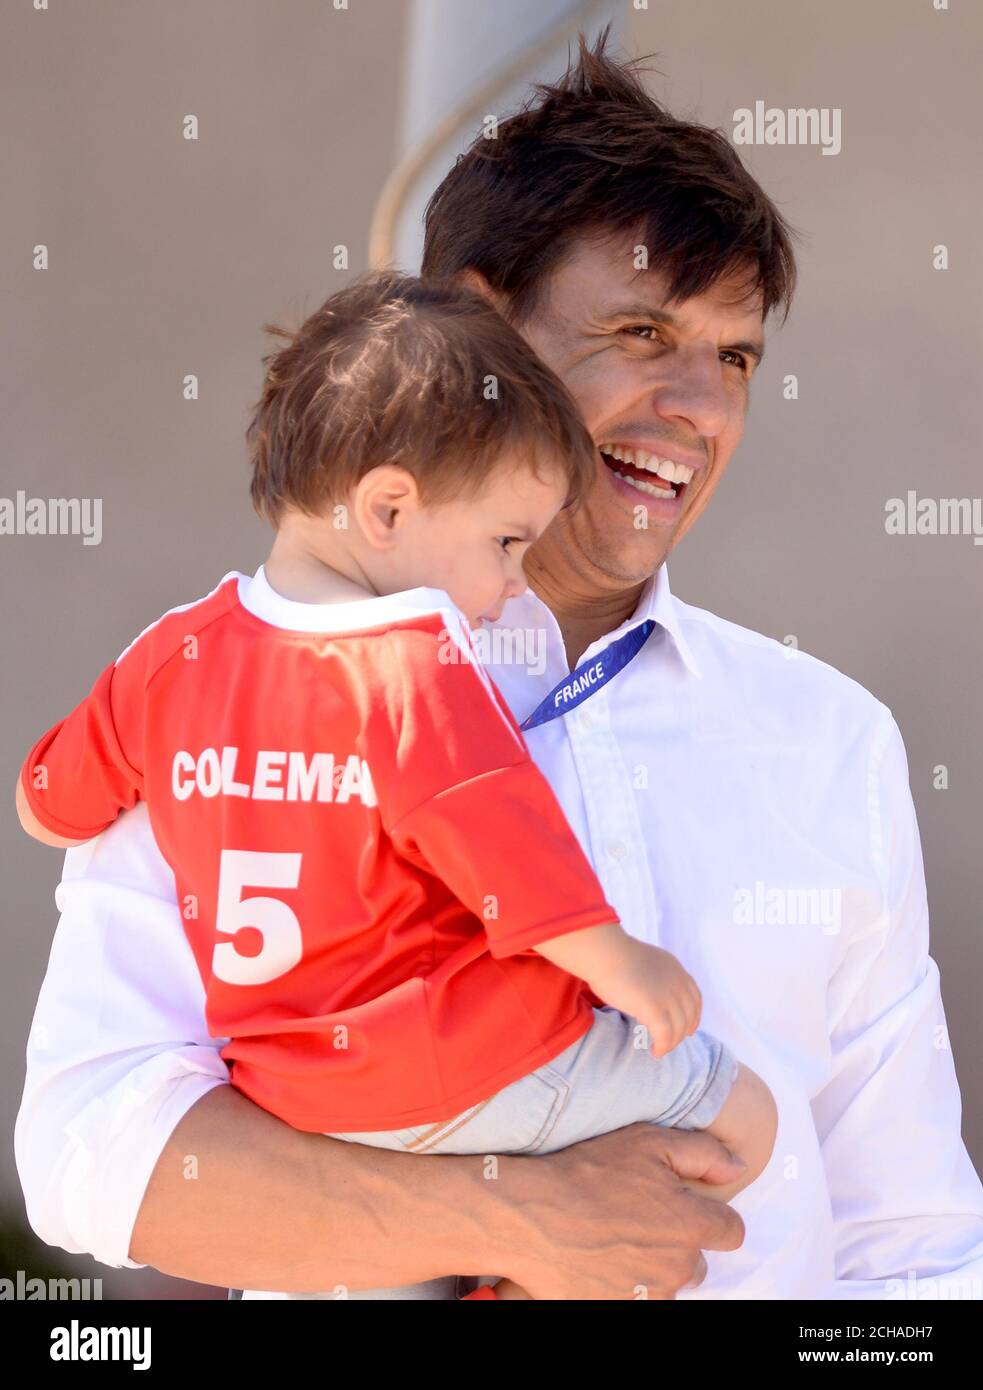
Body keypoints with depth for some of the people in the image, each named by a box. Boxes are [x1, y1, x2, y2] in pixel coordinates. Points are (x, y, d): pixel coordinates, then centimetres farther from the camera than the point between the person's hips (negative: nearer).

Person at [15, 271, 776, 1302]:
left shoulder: (170, 656, 5)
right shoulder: (418, 672, -16)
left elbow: (48, 808, 17)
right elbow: (509, 854, -20)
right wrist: (621, 963, -5)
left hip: (280, 1089, 7)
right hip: (460, 1075, -7)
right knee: (740, 1114, 2)